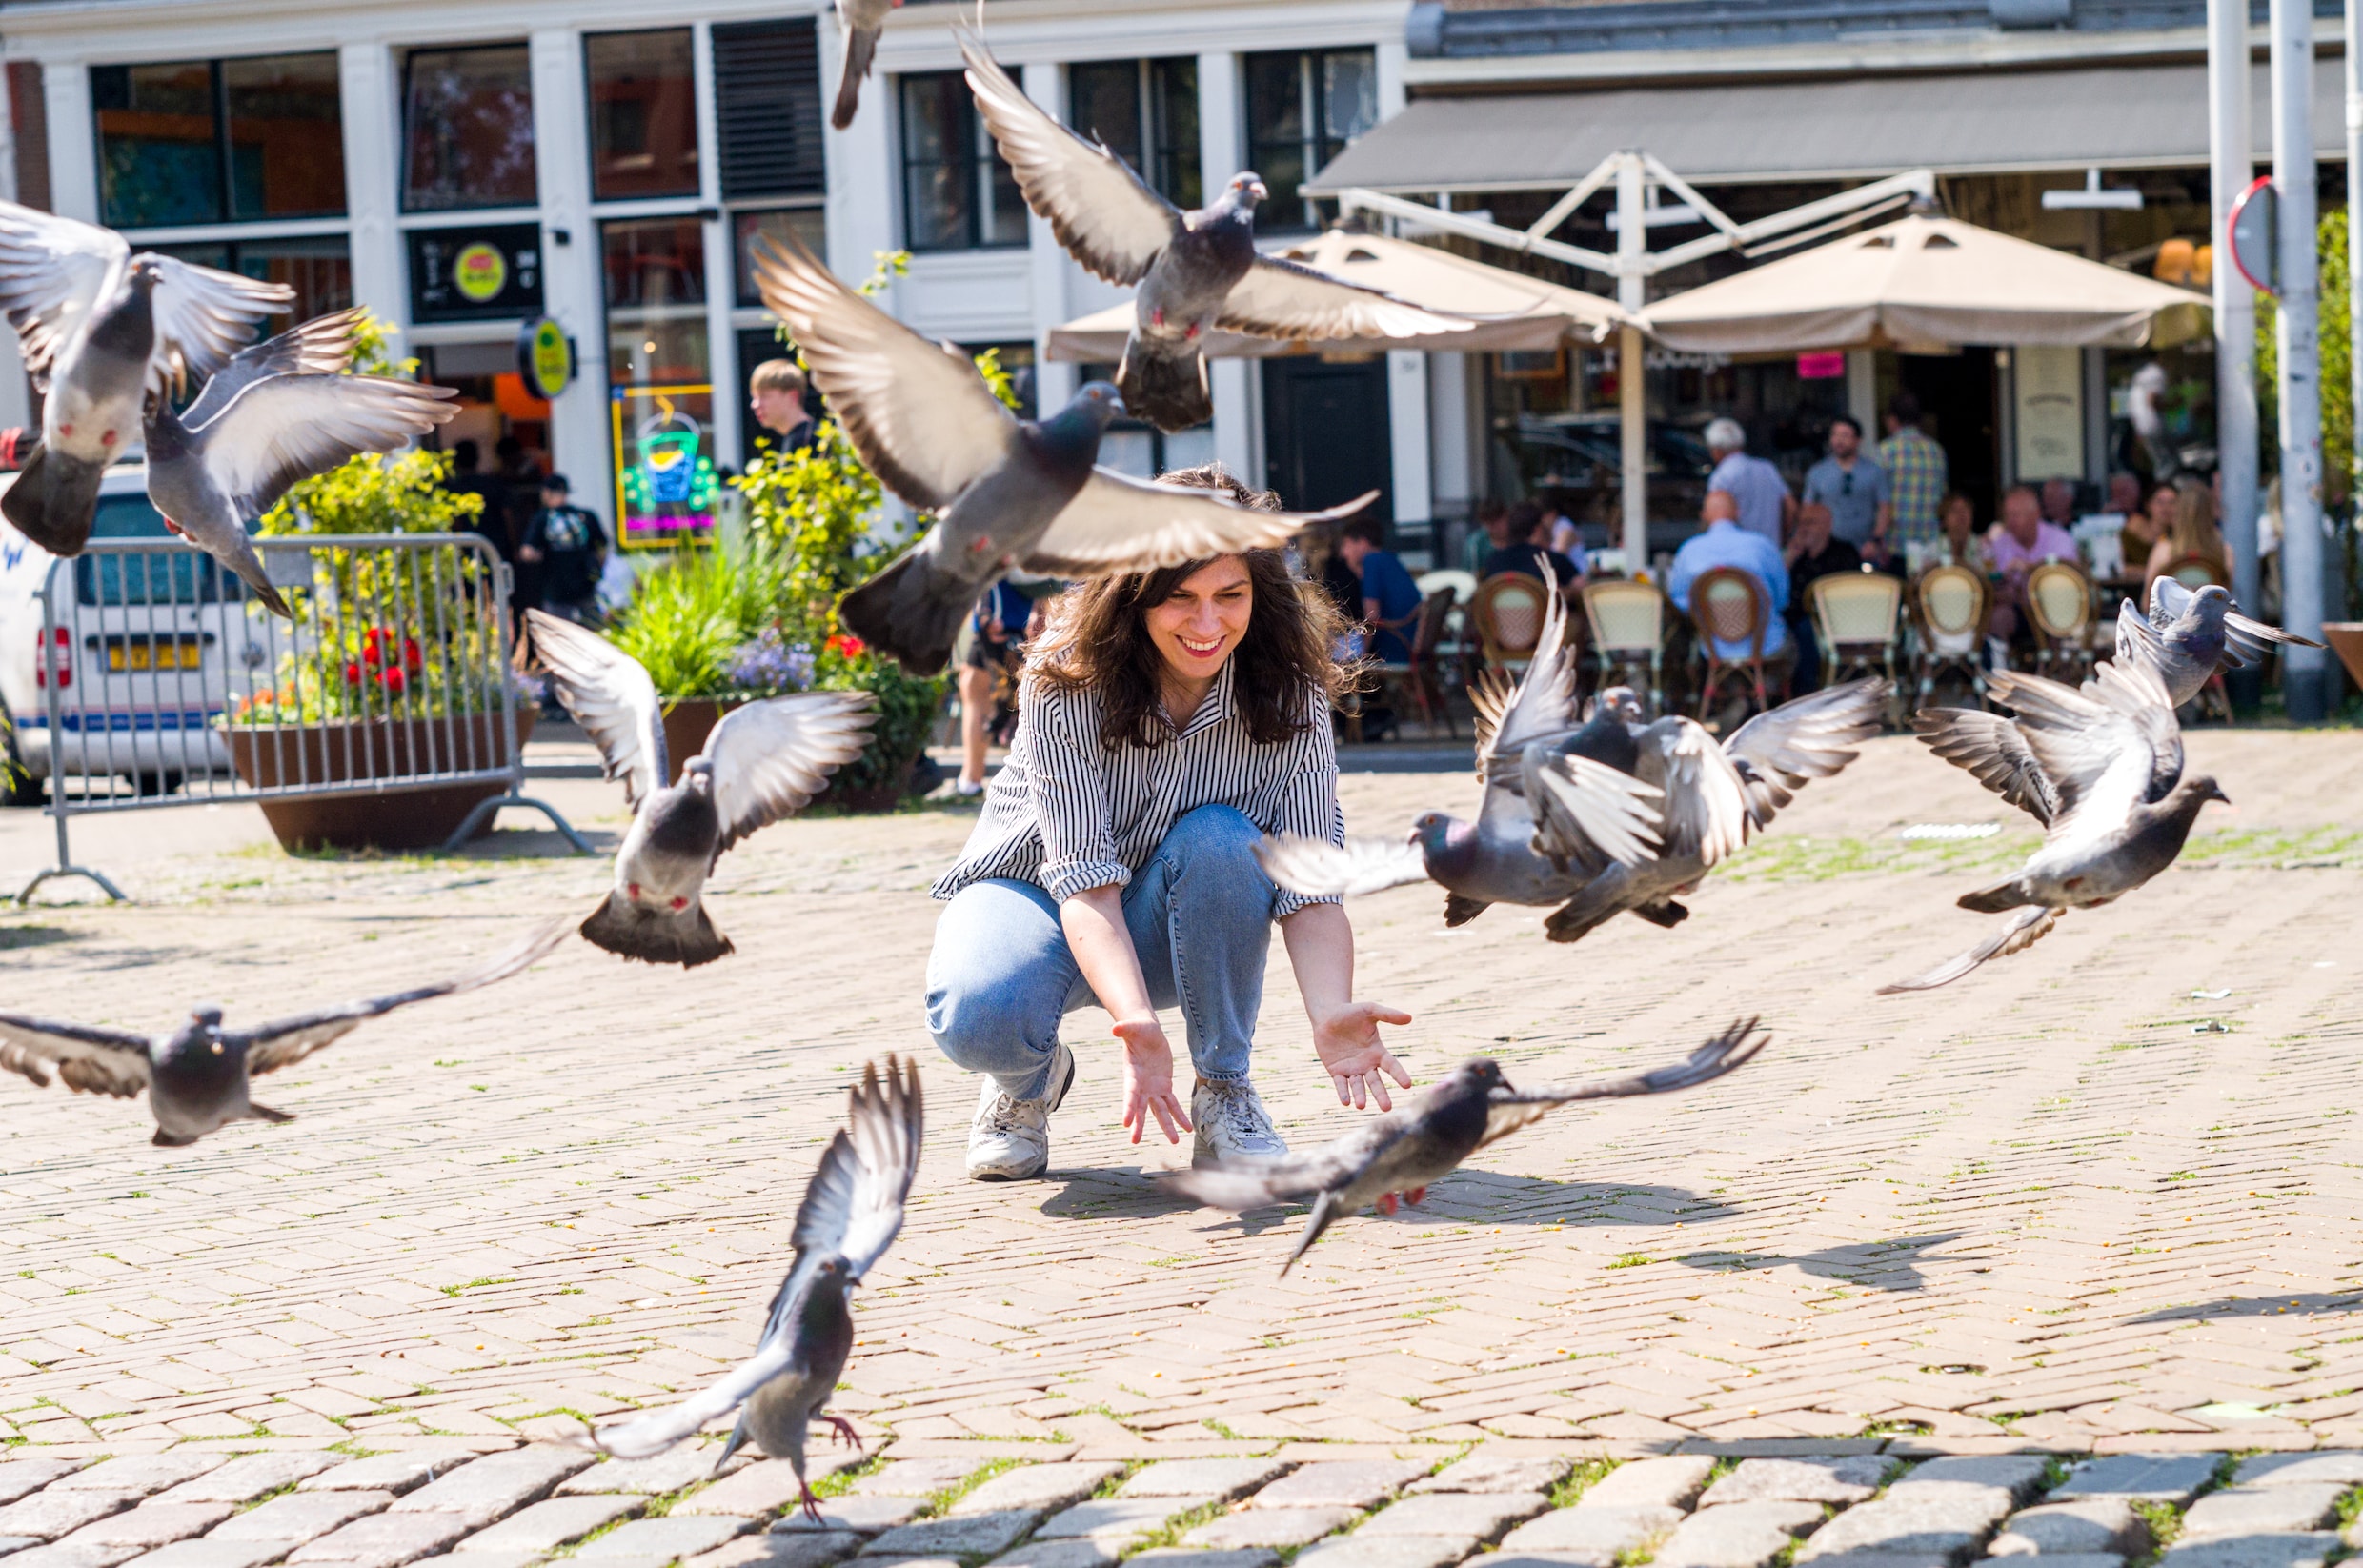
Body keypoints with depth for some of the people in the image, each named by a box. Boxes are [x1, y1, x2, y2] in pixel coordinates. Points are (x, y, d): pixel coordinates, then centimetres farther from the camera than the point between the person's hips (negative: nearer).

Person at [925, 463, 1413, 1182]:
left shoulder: (1291, 697, -19)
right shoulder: (1065, 681, -25)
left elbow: (1309, 886, -24)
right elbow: (1085, 878, -31)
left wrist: (1331, 1016, -46)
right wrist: (1137, 1024, -50)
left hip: (1184, 929, 2)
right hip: (1043, 894, -2)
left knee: (1219, 843, -33)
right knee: (979, 1018, -35)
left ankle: (1226, 1091, -13)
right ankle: (1032, 1077, 3)